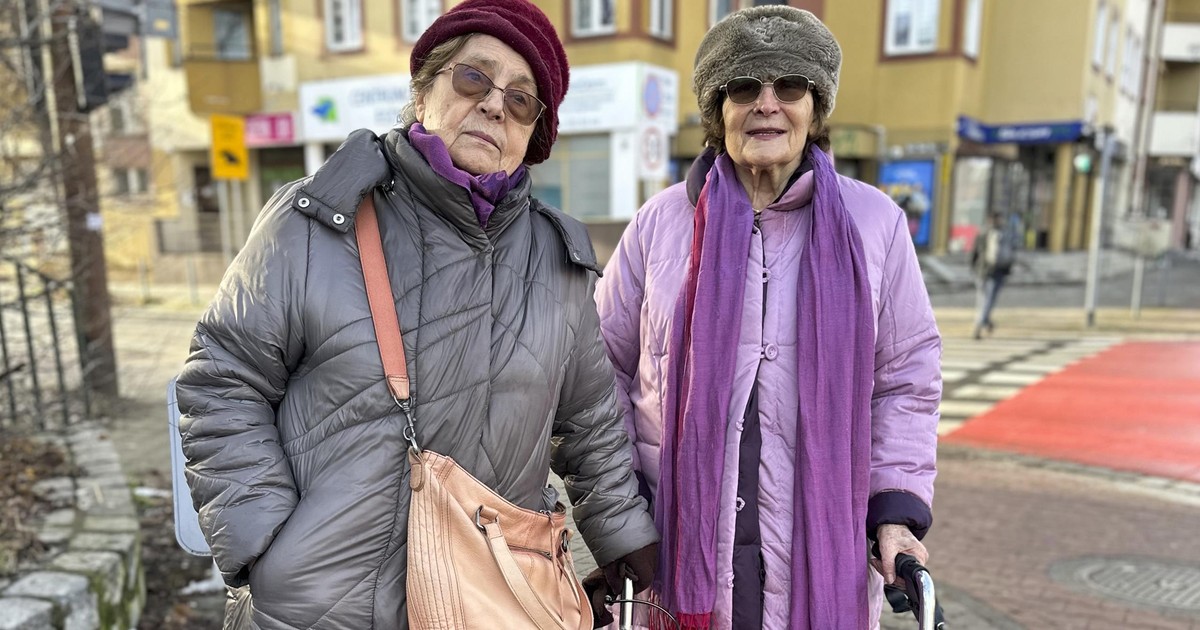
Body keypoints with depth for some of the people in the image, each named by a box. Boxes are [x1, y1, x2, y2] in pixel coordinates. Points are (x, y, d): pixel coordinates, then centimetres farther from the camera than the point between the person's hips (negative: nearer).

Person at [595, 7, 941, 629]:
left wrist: (898, 507, -1)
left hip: (824, 551, 1)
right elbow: (605, 367, 3)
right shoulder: (660, 221, -2)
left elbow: (906, 378, 5)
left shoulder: (874, 222, -1)